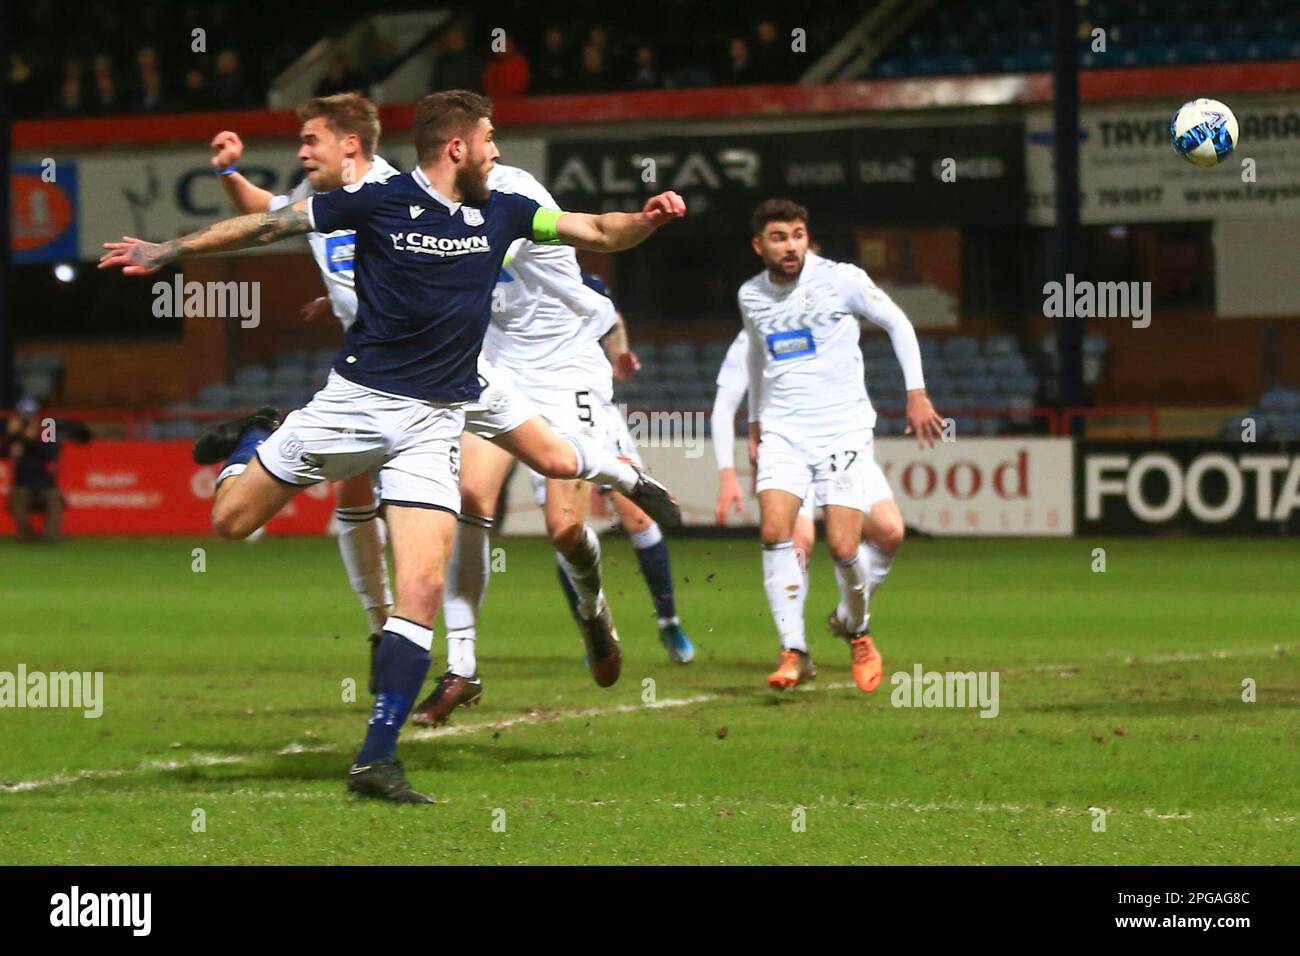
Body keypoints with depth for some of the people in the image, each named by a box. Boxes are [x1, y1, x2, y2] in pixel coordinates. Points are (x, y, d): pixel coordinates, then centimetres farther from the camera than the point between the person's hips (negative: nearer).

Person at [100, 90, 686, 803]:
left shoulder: (500, 213, 5)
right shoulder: (378, 202, -6)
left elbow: (598, 232, 8)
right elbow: (269, 225, -1)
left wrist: (648, 218, -13)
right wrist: (166, 252, 0)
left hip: (433, 422, 2)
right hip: (355, 398, -2)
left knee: (423, 589, -12)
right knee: (231, 520, 6)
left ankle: (376, 759, -9)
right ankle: (254, 440, 41)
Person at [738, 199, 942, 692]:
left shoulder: (840, 280, -6)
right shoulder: (750, 296, 7)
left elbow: (897, 323, 4)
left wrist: (916, 394, 0)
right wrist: (754, 425, 28)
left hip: (843, 430, -3)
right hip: (783, 431, 3)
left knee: (843, 548, -10)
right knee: (776, 530, -19)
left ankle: (854, 627, 22)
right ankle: (794, 652, -14)